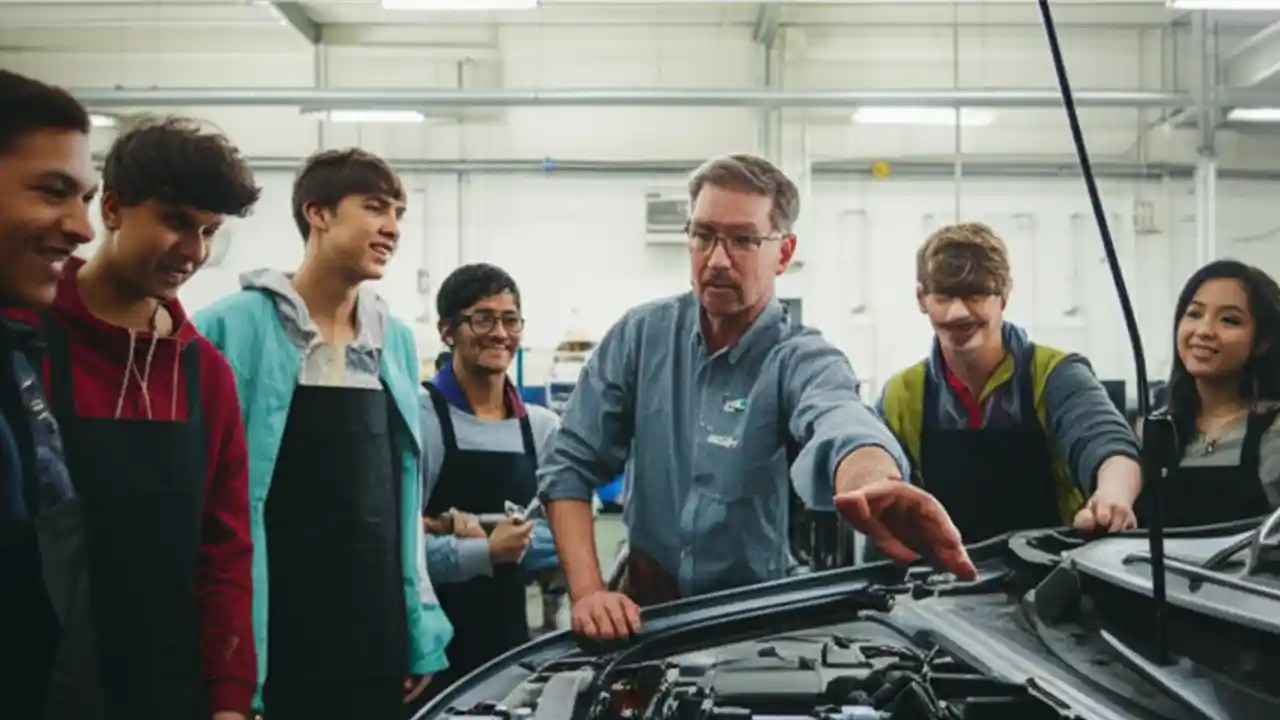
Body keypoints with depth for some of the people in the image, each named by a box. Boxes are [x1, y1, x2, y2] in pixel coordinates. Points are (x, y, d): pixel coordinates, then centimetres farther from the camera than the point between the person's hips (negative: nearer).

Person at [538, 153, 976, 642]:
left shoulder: (803, 360, -13)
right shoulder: (640, 336, -2)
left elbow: (839, 425, -37)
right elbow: (570, 465, 0)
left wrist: (876, 485, -61)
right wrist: (587, 590, -14)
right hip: (647, 605, 2)